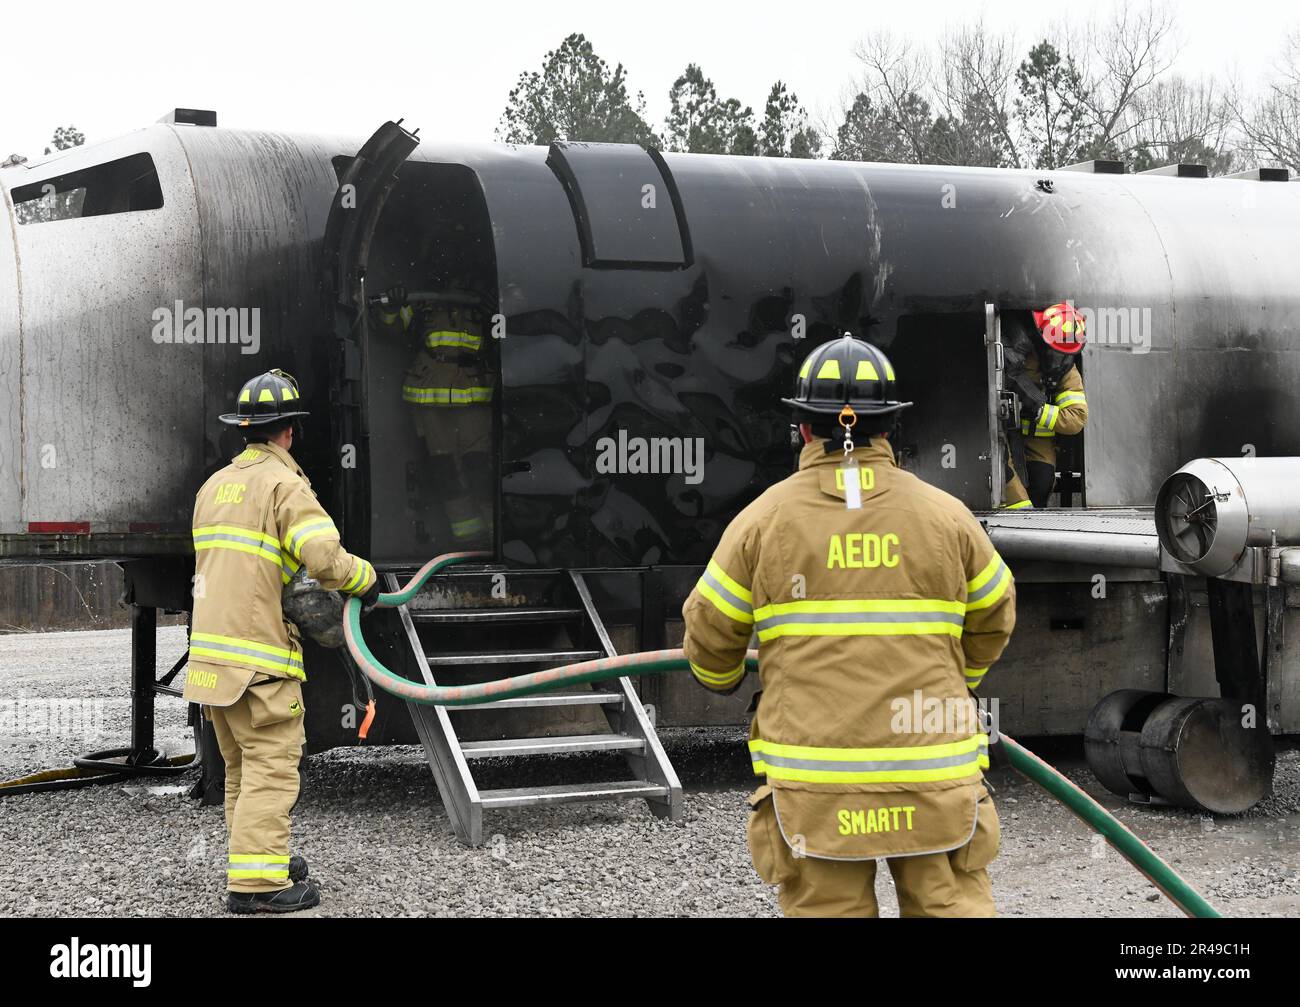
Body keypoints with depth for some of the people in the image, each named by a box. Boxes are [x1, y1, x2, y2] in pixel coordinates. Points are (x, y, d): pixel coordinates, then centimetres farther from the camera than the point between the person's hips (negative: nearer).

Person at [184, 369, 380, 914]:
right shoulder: (284, 484, -10)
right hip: (258, 654, -9)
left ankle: (265, 859, 24)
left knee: (242, 765, 16)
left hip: (211, 649, 9)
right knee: (271, 766, -7)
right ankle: (255, 881, -11)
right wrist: (366, 579, -3)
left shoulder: (214, 485, 17)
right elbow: (325, 557, -21)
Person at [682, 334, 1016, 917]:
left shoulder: (762, 519, 0)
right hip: (934, 778, 1)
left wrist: (722, 681, 32)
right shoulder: (946, 516, 5)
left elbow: (710, 635, 8)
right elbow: (993, 619, 20)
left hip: (813, 784, -1)